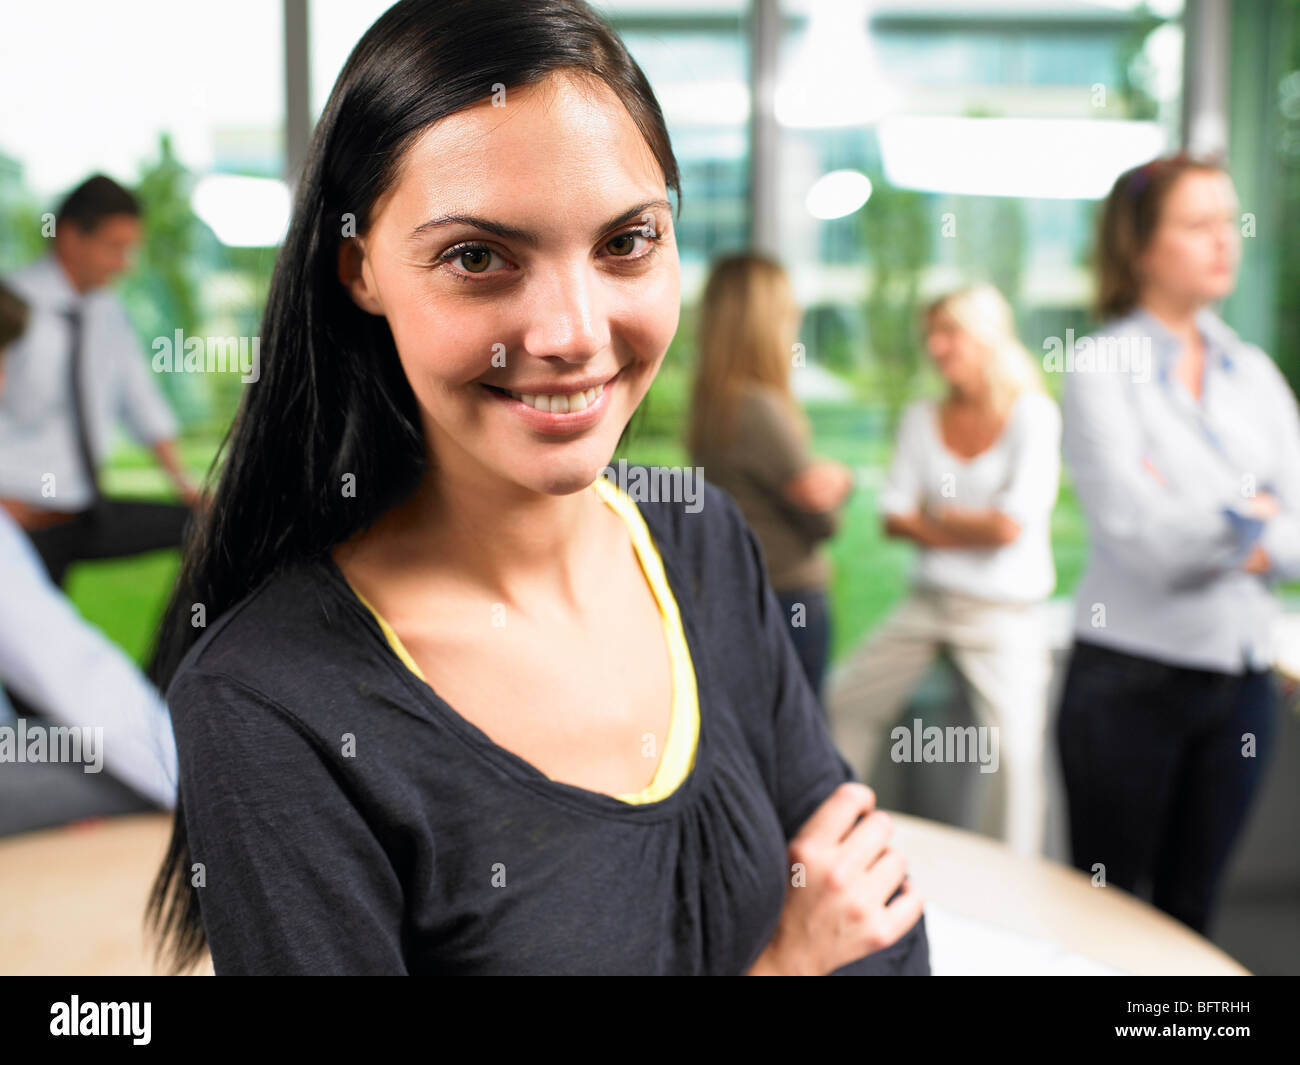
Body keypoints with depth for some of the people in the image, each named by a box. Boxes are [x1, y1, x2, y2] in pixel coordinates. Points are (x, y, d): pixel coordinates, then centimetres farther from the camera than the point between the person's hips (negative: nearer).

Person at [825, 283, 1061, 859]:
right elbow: (894, 518, 1)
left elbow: (1010, 525, -15)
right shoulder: (922, 418, 7)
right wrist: (974, 528, -9)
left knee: (1015, 752, -11)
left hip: (1005, 615, -5)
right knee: (843, 699, 8)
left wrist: (936, 519, -2)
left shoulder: (1034, 416, -7)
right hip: (927, 601, 5)